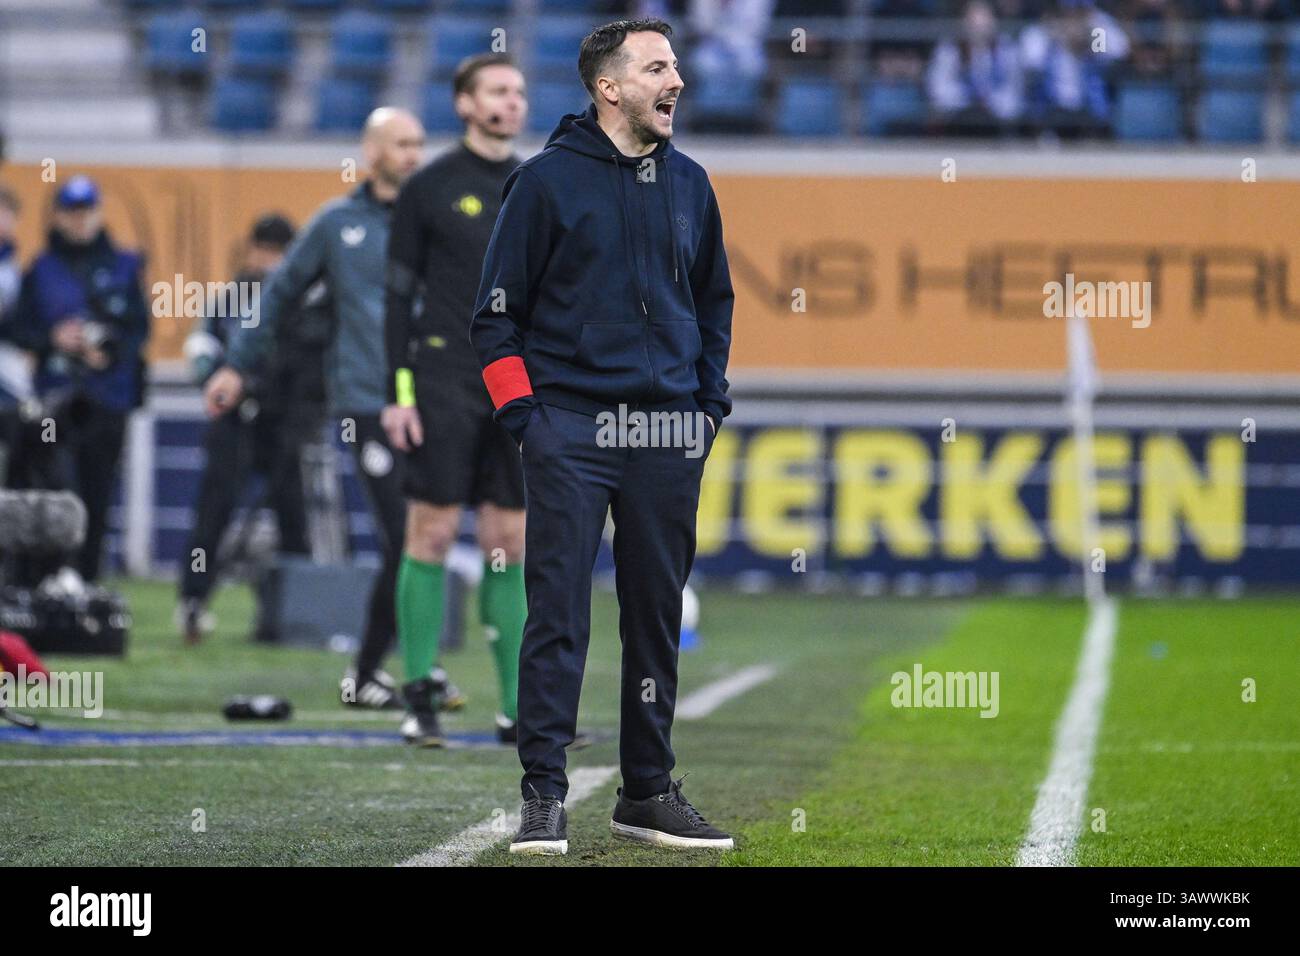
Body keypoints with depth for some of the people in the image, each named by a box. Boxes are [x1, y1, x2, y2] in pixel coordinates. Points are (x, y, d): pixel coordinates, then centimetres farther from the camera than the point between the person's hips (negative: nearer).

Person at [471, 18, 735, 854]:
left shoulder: (690, 185, 11)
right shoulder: (548, 181, -3)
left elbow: (715, 300, 23)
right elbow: (498, 309, 0)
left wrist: (711, 402, 13)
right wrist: (519, 411, -7)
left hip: (670, 437, 4)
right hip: (571, 428, -4)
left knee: (659, 614, 8)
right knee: (559, 613, -7)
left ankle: (649, 792, 16)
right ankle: (544, 794, -5)